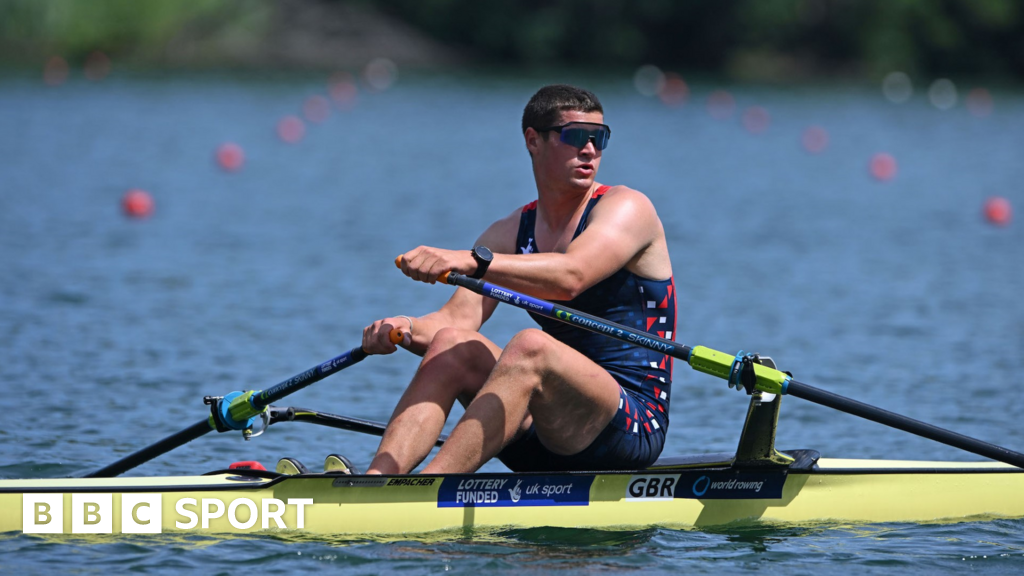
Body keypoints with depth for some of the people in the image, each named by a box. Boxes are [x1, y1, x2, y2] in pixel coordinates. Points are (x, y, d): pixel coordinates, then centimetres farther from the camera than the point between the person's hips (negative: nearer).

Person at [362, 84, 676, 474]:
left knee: (530, 347, -32)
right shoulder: (511, 233, 13)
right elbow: (458, 318, 0)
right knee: (450, 345, -15)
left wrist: (473, 261, -40)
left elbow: (570, 277, -26)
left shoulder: (626, 208, -5)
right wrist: (406, 329, -23)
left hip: (635, 425, -6)